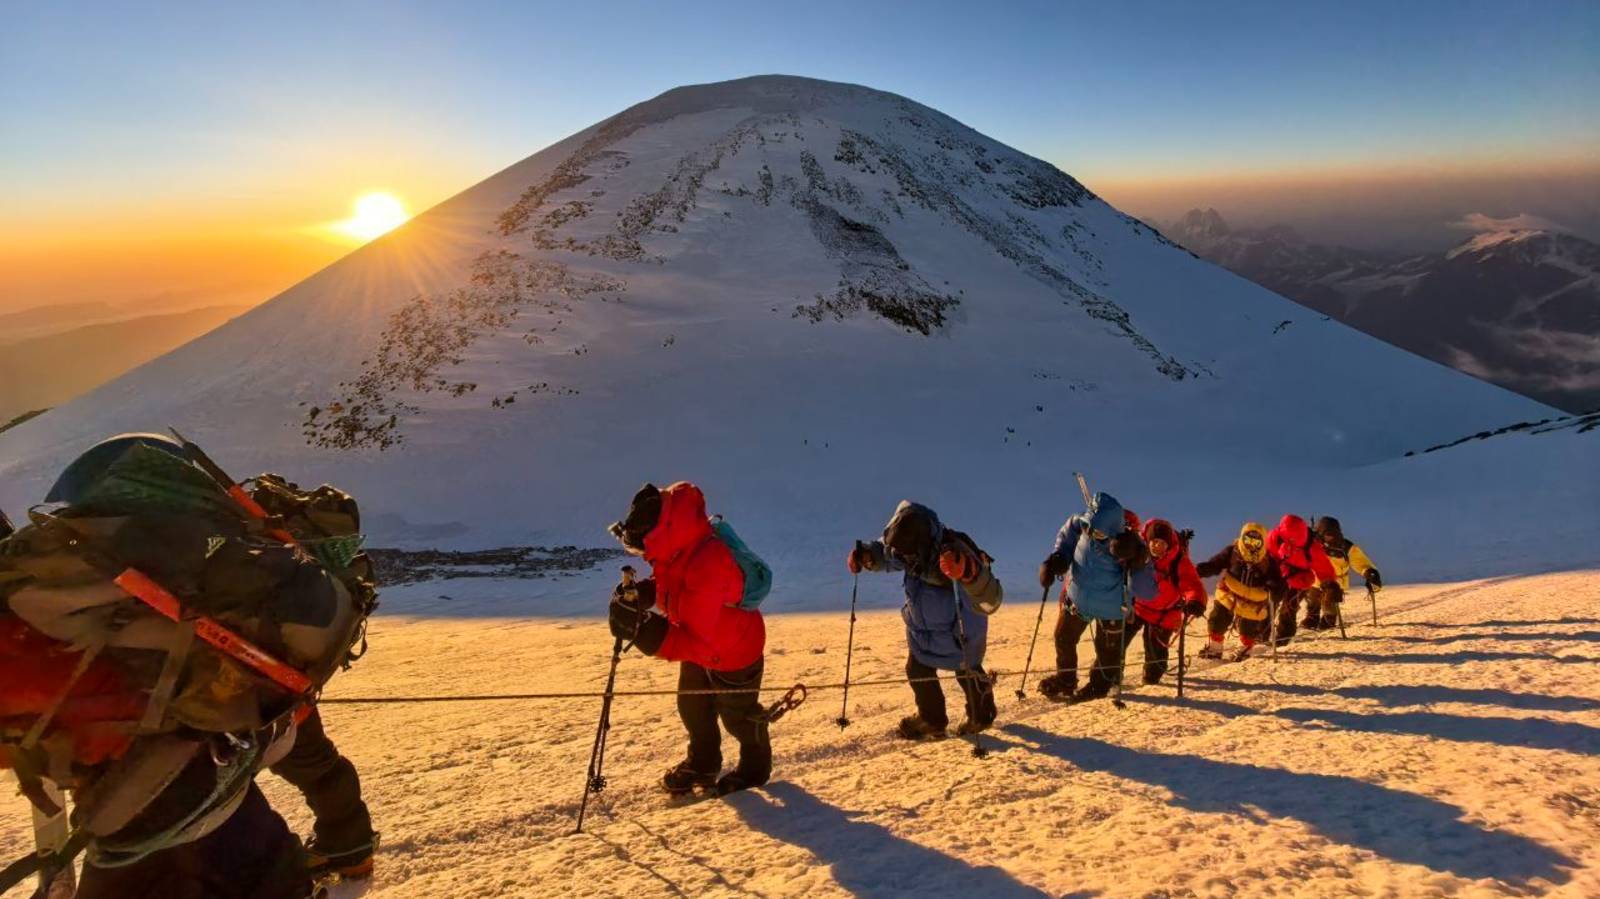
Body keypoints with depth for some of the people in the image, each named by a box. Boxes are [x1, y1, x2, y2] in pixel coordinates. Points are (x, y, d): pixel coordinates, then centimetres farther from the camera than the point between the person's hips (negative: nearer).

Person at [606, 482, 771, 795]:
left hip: (733, 654, -7)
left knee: (737, 715, 17)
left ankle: (755, 766, 46)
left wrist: (644, 630, -47)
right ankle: (703, 763, 49)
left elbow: (701, 642, -41)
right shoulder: (675, 549, -19)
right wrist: (642, 593, -20)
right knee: (691, 707, 23)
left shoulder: (708, 568, -44)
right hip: (699, 640, 8)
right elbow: (668, 585, 2)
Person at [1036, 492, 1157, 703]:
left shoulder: (1133, 549, -37)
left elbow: (1147, 593, -39)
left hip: (1111, 609, -3)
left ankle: (1098, 685, 49)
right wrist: (1057, 559, -17)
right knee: (1063, 639, 20)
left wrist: (1137, 566, -53)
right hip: (1078, 598, 4)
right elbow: (1066, 536, -3)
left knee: (1107, 651, 17)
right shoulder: (1082, 525, -29)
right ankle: (1064, 681, 48)